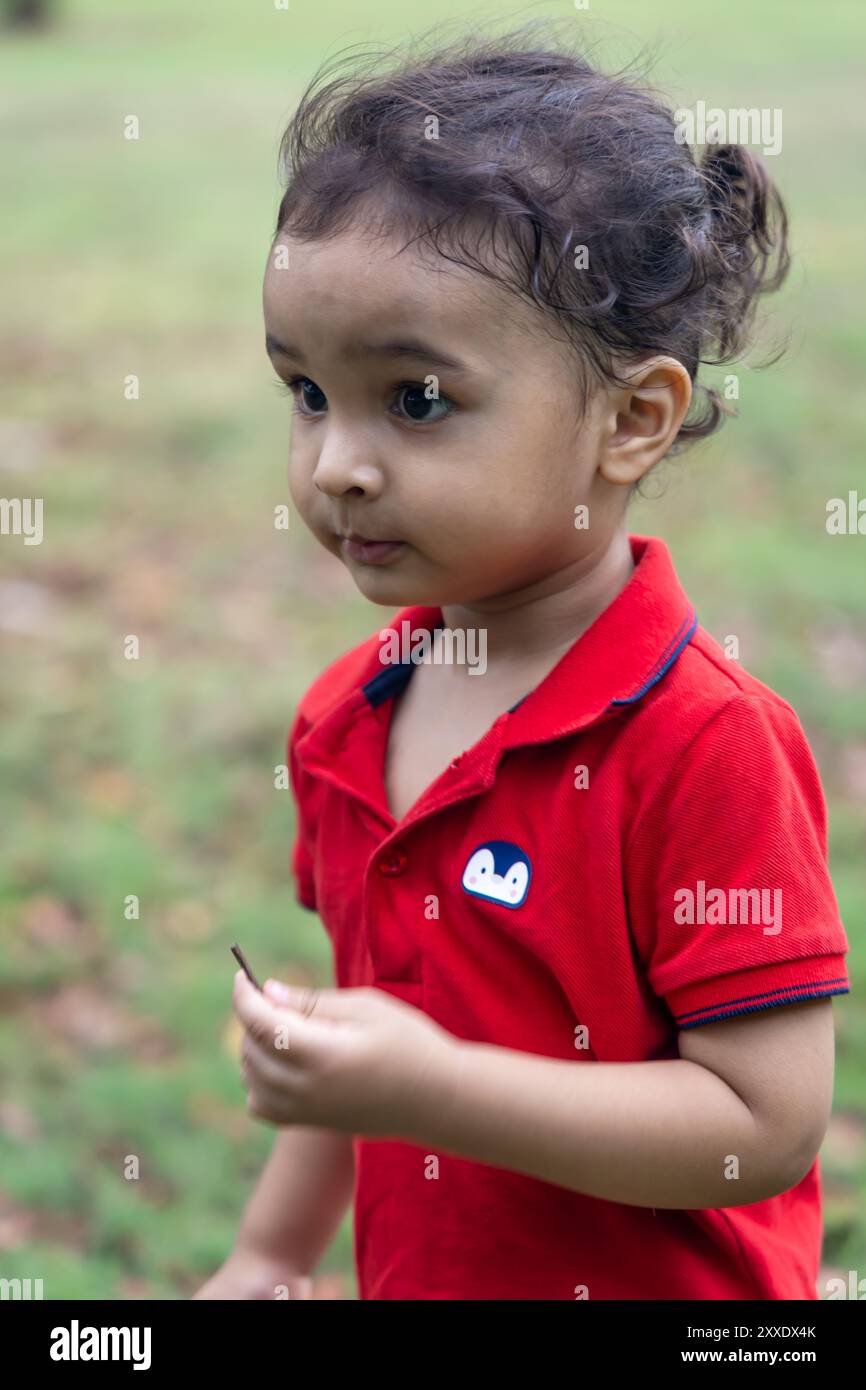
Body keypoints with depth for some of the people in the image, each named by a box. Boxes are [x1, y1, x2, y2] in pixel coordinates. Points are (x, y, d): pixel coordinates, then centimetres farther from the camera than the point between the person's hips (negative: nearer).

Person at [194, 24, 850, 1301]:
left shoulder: (705, 744, -25)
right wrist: (273, 1251, 12)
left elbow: (768, 1125, -26)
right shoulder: (344, 716, -2)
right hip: (409, 1273, 6)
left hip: (652, 1282, -6)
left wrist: (426, 1089, -31)